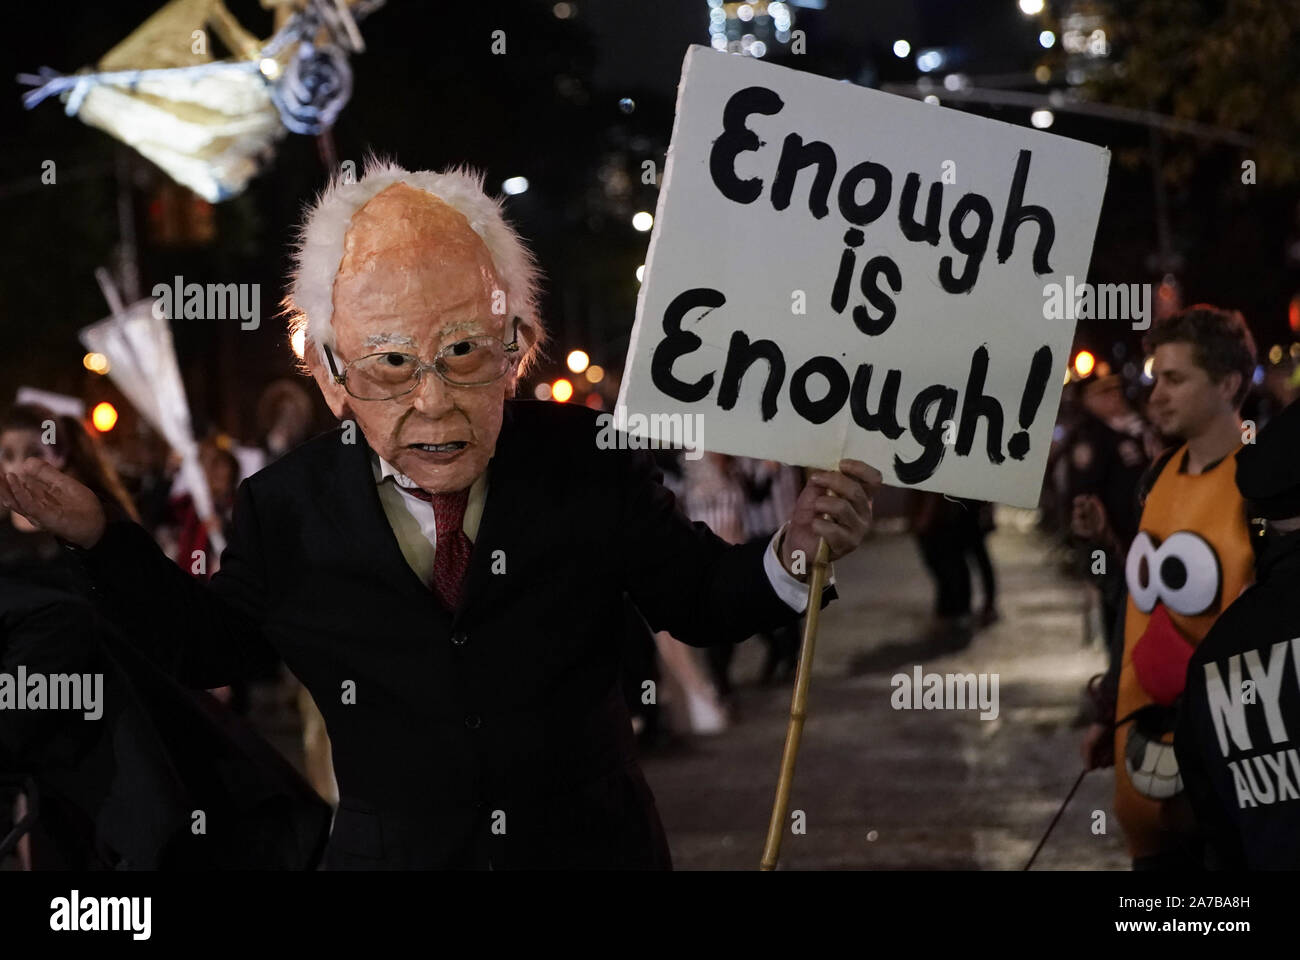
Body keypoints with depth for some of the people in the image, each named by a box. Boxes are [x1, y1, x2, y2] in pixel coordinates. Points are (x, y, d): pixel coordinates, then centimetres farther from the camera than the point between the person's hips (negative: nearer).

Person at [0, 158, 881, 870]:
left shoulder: (592, 461, -11)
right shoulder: (286, 509, -9)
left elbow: (698, 602, -1)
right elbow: (211, 650, 6)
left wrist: (793, 555, -21)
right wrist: (104, 540, -5)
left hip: (595, 846, 1)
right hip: (390, 851, 0)